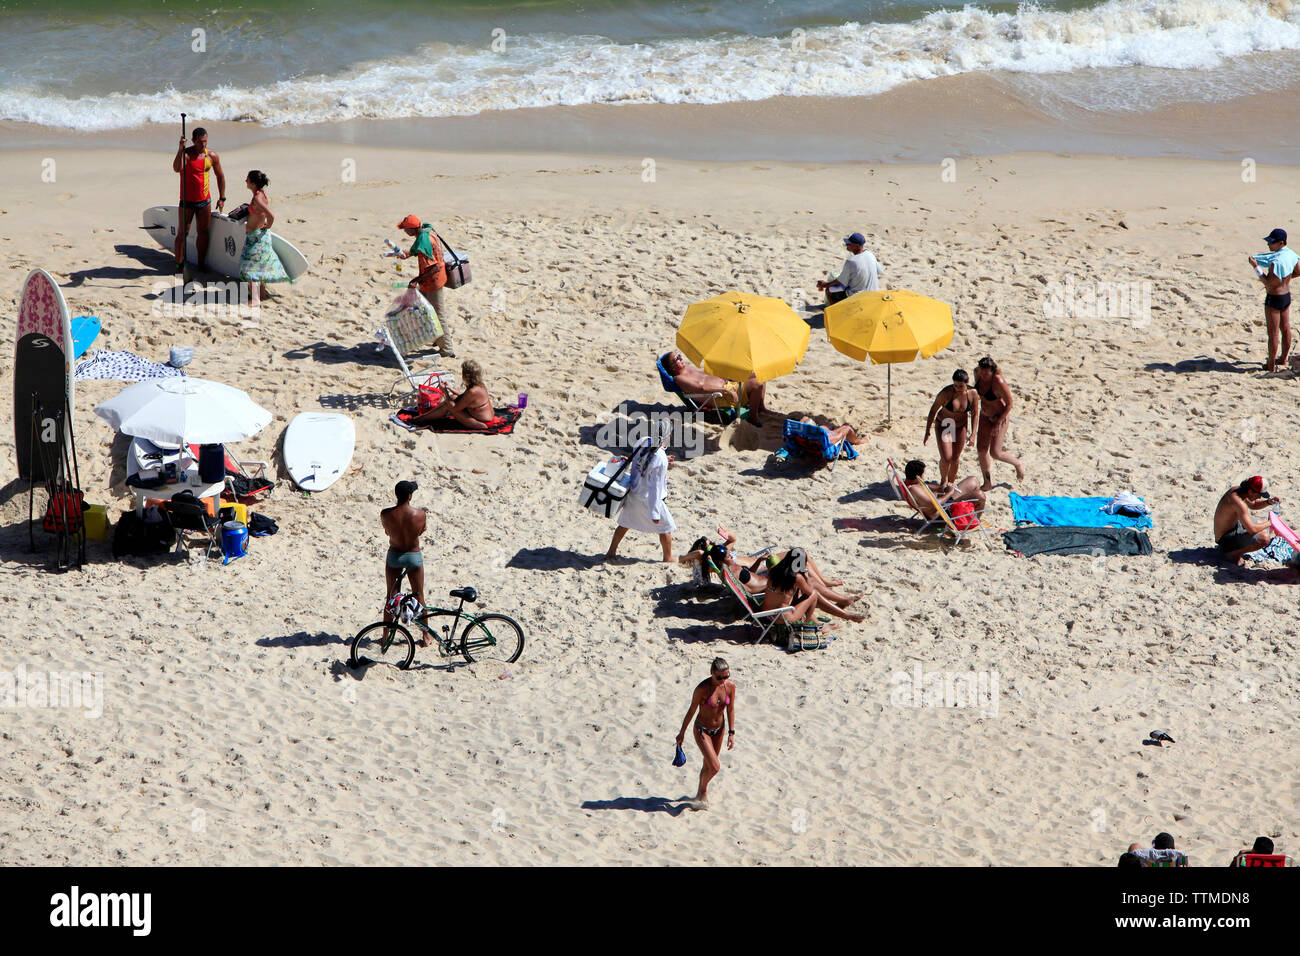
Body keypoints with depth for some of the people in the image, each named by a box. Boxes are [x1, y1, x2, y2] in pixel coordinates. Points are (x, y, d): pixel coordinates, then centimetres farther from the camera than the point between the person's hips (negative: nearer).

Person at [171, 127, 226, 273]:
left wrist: (222, 198, 14)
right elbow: (176, 169, -33)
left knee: (203, 233, 9)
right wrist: (180, 149, -44)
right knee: (183, 233, -1)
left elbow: (220, 176, 15)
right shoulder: (185, 153, -13)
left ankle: (201, 265, 18)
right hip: (187, 201, -4)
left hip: (204, 200, 4)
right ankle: (180, 265, 7)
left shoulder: (212, 156, 1)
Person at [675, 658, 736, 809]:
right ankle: (702, 791, 17)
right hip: (702, 730, -4)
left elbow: (730, 710, 0)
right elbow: (692, 710, -13)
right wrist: (682, 732, -3)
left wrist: (731, 733, -1)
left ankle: (701, 793, 39)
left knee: (708, 765, 16)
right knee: (714, 767, -12)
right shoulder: (702, 688, -25)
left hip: (719, 729, 4)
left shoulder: (730, 685, -13)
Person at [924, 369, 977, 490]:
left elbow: (974, 414, -1)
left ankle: (950, 483, 29)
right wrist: (927, 433, -14)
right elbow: (933, 411, -15)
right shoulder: (946, 393, -26)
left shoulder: (972, 394, -16)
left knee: (955, 458, 7)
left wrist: (973, 434, -6)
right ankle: (943, 481, 15)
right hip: (943, 425, -3)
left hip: (961, 427, 3)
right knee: (946, 458, -13)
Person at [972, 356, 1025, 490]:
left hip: (999, 416, -7)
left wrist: (998, 423, -21)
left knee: (995, 453, -5)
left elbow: (1009, 404, -22)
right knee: (981, 448, 4)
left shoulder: (998, 382, -30)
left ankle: (1018, 464, 26)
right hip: (985, 416, 7)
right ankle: (988, 484, 18)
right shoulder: (978, 373, -11)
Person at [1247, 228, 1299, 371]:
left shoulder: (1277, 261, -28)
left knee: (1273, 332, 1)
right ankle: (1283, 358, 35)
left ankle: (1271, 365, 10)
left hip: (1274, 298, -9)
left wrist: (1256, 267, -23)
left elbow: (1269, 283, -27)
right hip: (1287, 295, 9)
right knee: (1285, 328, 20)